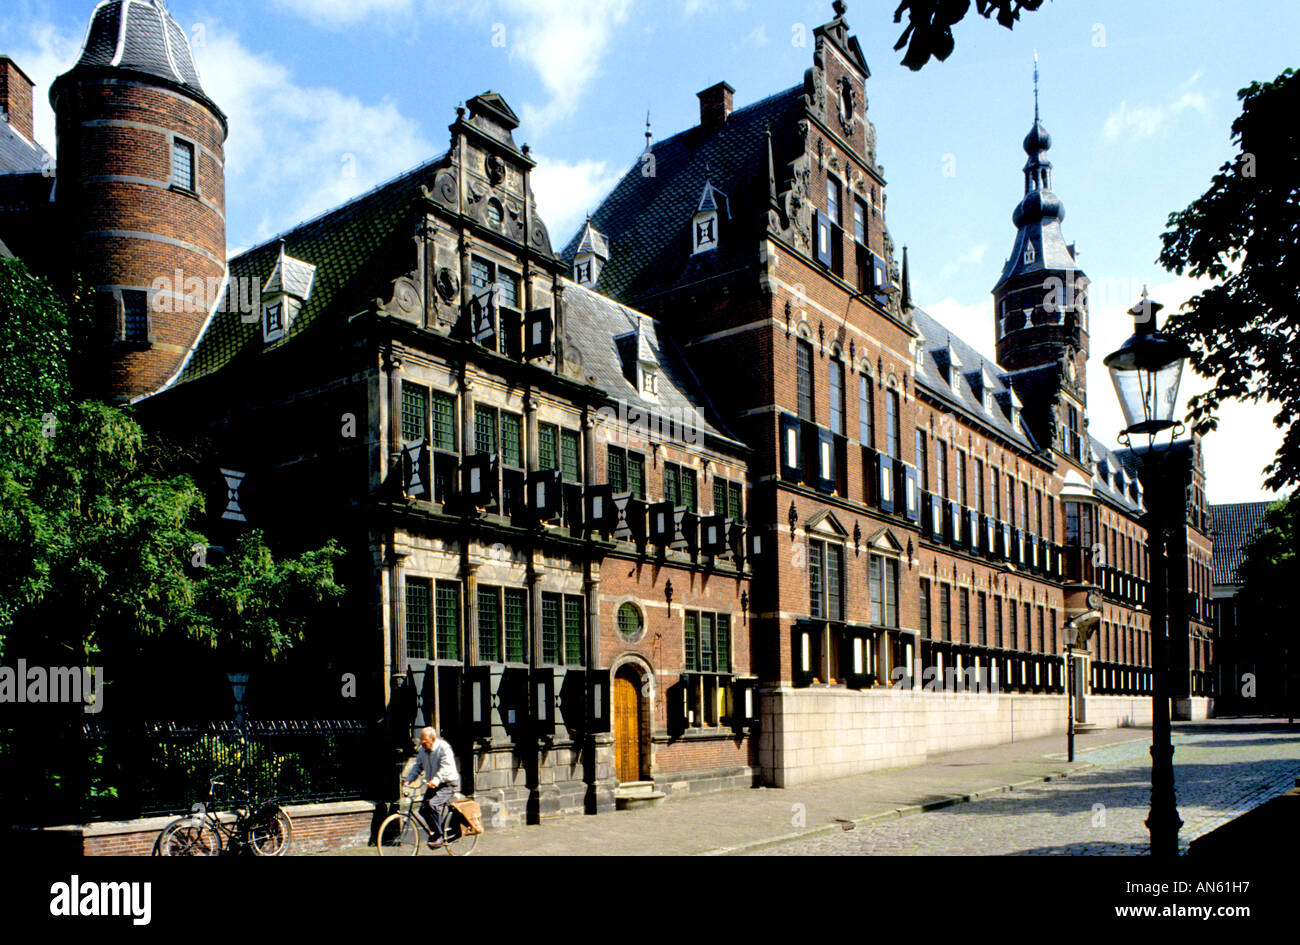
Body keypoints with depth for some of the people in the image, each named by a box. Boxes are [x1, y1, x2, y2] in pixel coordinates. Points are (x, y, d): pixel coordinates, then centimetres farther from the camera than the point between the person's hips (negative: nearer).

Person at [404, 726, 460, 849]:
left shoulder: (444, 748, -19)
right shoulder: (422, 750, 5)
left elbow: (446, 767, -30)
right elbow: (418, 766, 11)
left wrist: (436, 780, -45)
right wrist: (409, 779, -6)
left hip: (448, 784, -8)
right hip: (432, 785, 8)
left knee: (432, 804, -27)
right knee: (423, 809, -2)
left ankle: (438, 837, -15)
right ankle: (437, 833, 20)